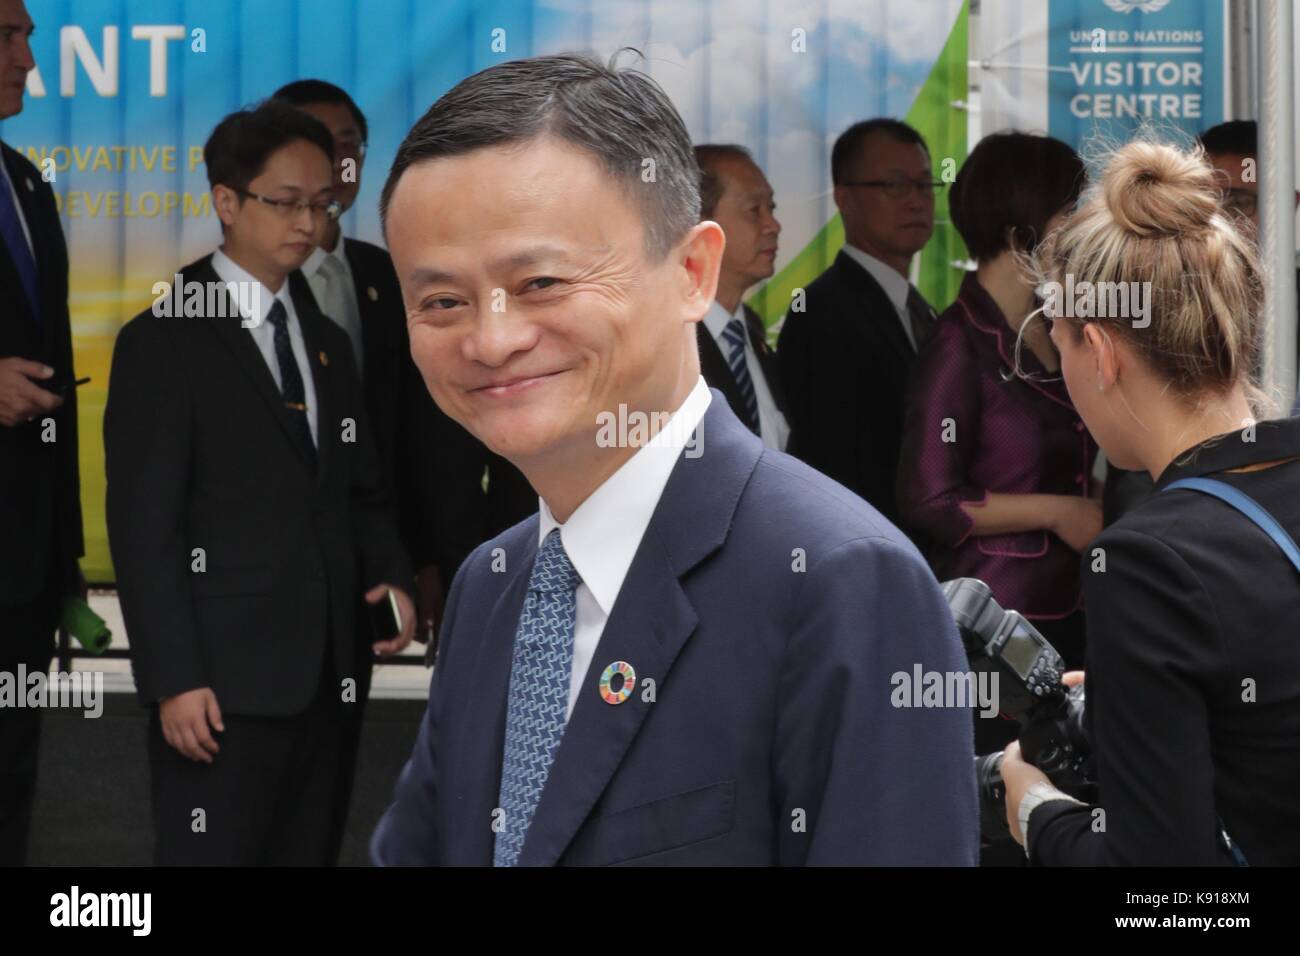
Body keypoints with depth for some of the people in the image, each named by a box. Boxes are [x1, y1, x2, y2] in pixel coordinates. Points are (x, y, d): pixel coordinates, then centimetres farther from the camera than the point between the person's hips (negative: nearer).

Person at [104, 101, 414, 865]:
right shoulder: (164, 343, -5)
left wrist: (391, 579, 1)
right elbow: (144, 525, -9)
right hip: (222, 684, -6)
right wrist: (174, 679, -15)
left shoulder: (328, 342, 16)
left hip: (330, 678, 6)